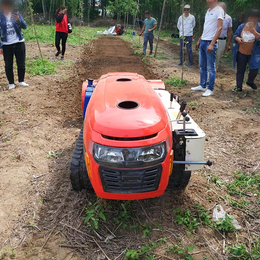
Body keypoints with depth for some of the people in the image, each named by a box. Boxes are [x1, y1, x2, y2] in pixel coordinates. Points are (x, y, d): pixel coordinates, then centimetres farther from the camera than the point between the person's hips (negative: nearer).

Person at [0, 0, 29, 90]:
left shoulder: (16, 14, -1)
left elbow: (24, 26, -8)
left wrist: (18, 20, -29)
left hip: (19, 43, 1)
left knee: (21, 64, 7)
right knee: (8, 65, 4)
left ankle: (21, 81, 23)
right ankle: (11, 83, 16)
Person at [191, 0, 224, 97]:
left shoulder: (219, 10, -10)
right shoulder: (208, 11, 16)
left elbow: (219, 28, -16)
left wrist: (212, 44, -22)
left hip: (210, 42, -9)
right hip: (203, 41, 9)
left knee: (210, 68, -2)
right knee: (202, 66, 15)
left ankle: (210, 89, 6)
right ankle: (202, 86, 26)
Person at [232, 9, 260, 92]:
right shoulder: (242, 26, 3)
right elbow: (235, 35, 10)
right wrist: (237, 38, -12)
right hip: (241, 53, 2)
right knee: (240, 70, 6)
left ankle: (250, 82, 29)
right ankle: (239, 87, 16)